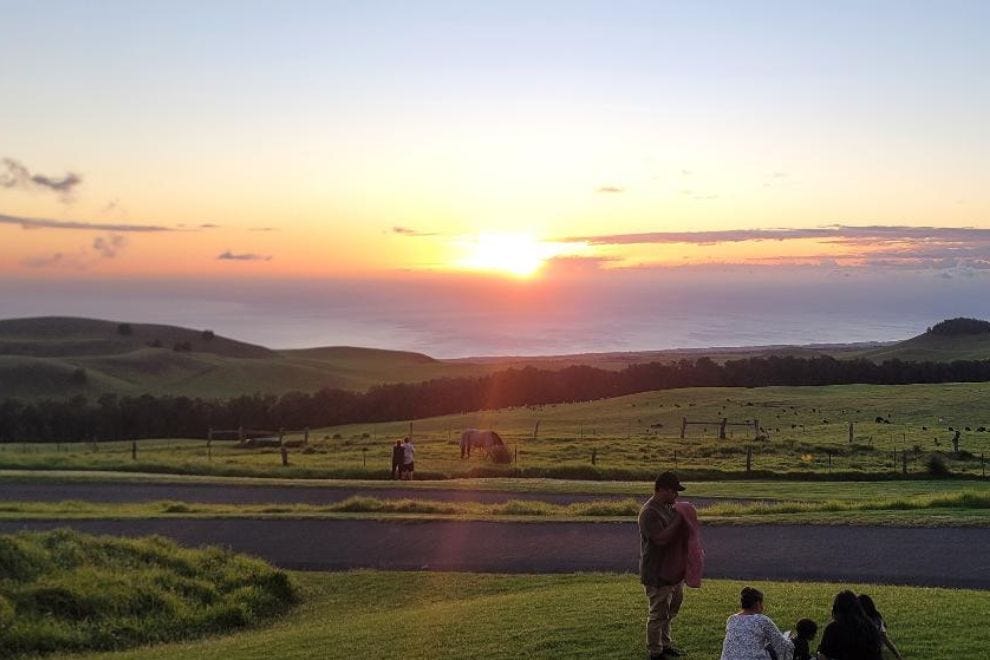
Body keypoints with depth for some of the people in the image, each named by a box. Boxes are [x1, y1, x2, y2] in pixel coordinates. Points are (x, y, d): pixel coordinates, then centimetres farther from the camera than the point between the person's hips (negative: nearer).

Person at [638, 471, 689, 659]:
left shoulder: (668, 507, 8)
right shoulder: (649, 512, -22)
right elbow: (661, 538, -30)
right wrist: (678, 519, -25)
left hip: (672, 570, 9)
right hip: (657, 573, -9)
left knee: (670, 611, 22)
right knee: (658, 613, 2)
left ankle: (665, 644, 37)